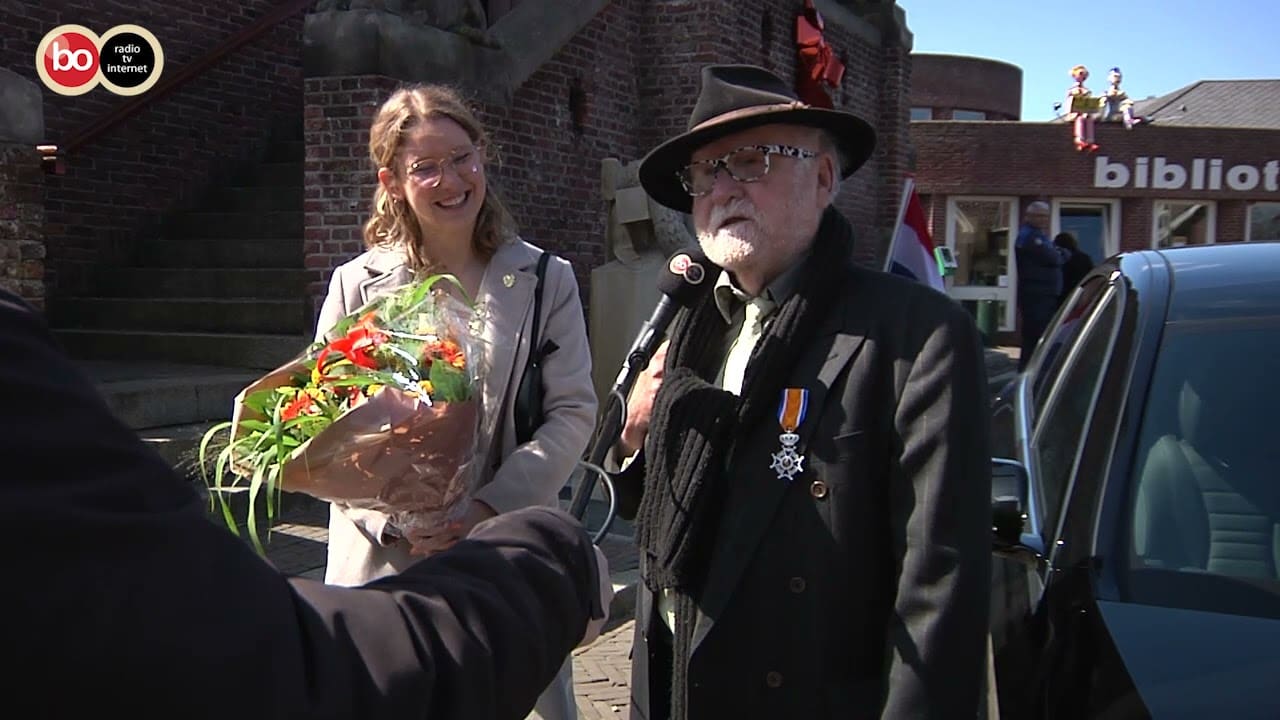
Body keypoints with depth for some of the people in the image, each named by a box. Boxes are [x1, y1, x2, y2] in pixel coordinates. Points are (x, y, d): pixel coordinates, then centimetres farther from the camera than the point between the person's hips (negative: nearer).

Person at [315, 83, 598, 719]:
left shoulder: (545, 281, 3)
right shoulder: (357, 285, 4)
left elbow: (573, 412, -2)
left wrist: (491, 507, -14)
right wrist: (393, 521, -13)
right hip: (385, 560, 1)